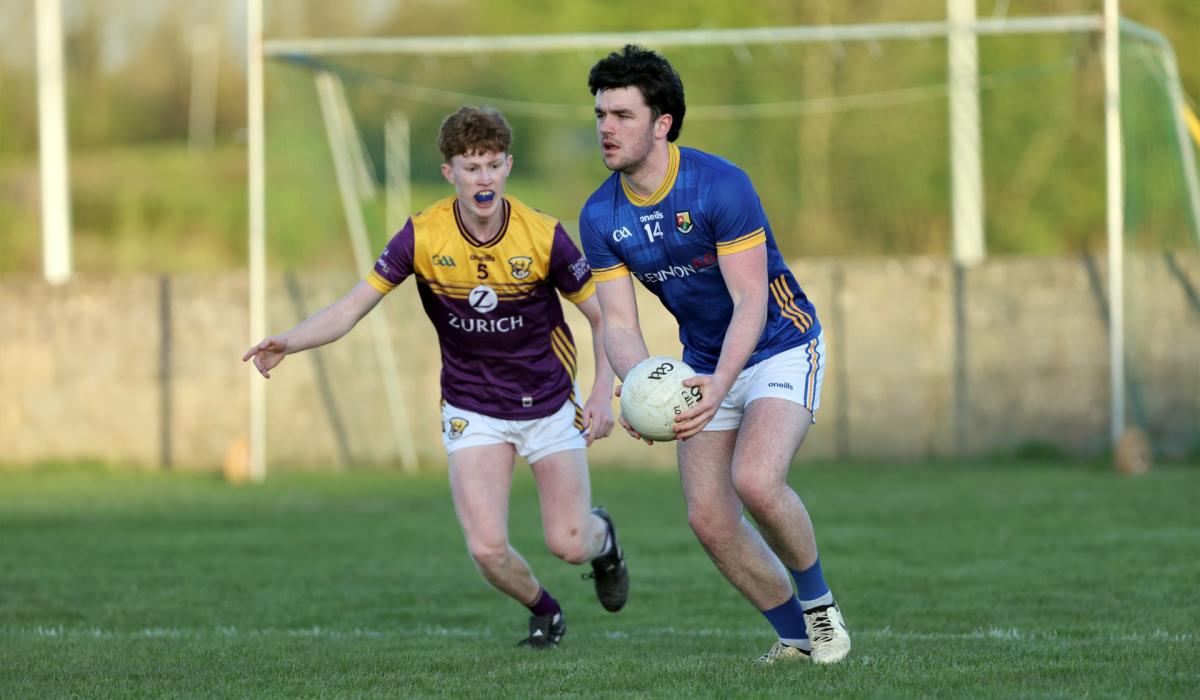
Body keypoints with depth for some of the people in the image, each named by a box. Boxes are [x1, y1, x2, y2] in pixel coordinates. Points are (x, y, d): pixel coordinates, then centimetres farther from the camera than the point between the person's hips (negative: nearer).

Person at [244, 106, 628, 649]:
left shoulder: (542, 236, -18)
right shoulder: (422, 237, -17)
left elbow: (603, 315, -5)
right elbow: (351, 308, -13)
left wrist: (603, 393, -17)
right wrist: (286, 343, -29)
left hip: (549, 404, 0)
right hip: (472, 410, 0)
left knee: (569, 544, -4)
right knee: (487, 549, -14)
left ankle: (603, 538, 37)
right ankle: (543, 611, 21)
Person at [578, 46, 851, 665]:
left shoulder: (720, 186, -26)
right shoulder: (600, 217, -9)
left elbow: (750, 300, -27)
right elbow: (619, 323, -10)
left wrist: (720, 386, -42)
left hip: (781, 349, -6)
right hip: (704, 366, 6)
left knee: (756, 481, -27)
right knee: (709, 518, -4)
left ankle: (819, 604, -2)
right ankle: (797, 635, 16)